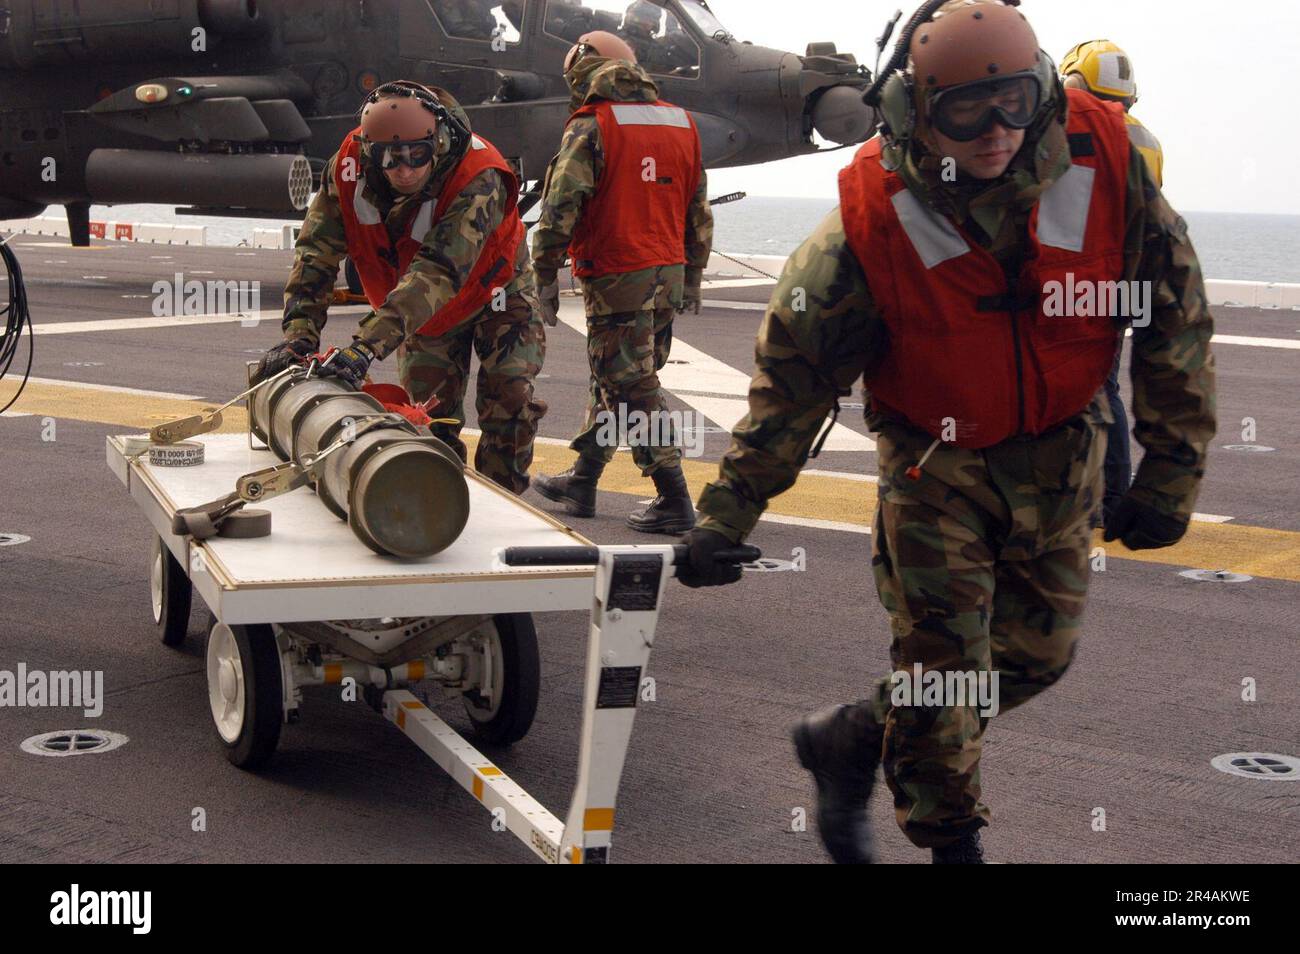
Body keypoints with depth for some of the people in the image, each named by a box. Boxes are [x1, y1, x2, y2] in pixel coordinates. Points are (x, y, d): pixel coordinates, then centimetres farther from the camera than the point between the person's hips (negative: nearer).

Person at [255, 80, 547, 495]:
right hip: (427, 306, 3)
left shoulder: (479, 179, -41)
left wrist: (368, 344, -59)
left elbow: (438, 272, -51)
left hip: (490, 287, -3)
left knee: (510, 399, -12)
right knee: (429, 410, 2)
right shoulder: (349, 166, -27)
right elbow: (317, 250, -23)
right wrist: (299, 331, -37)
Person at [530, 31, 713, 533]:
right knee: (611, 379, 18)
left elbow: (562, 206, -15)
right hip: (668, 274, 7)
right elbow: (699, 211, 15)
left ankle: (674, 501, -2)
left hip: (618, 279, -7)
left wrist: (545, 275, -6)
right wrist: (692, 277, 23)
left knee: (633, 389, -2)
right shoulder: (680, 122, 11)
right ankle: (581, 481, 29)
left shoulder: (591, 126, -9)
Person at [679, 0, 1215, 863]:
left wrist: (1171, 473, -4)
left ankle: (849, 741, 29)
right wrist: (727, 515, -17)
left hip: (1061, 452, 3)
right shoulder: (873, 215, -20)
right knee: (944, 653, -6)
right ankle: (951, 839, 18)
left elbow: (1177, 318, -6)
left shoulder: (1102, 160, -17)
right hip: (935, 455, -3)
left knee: (1038, 650, 9)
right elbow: (793, 371, -14)